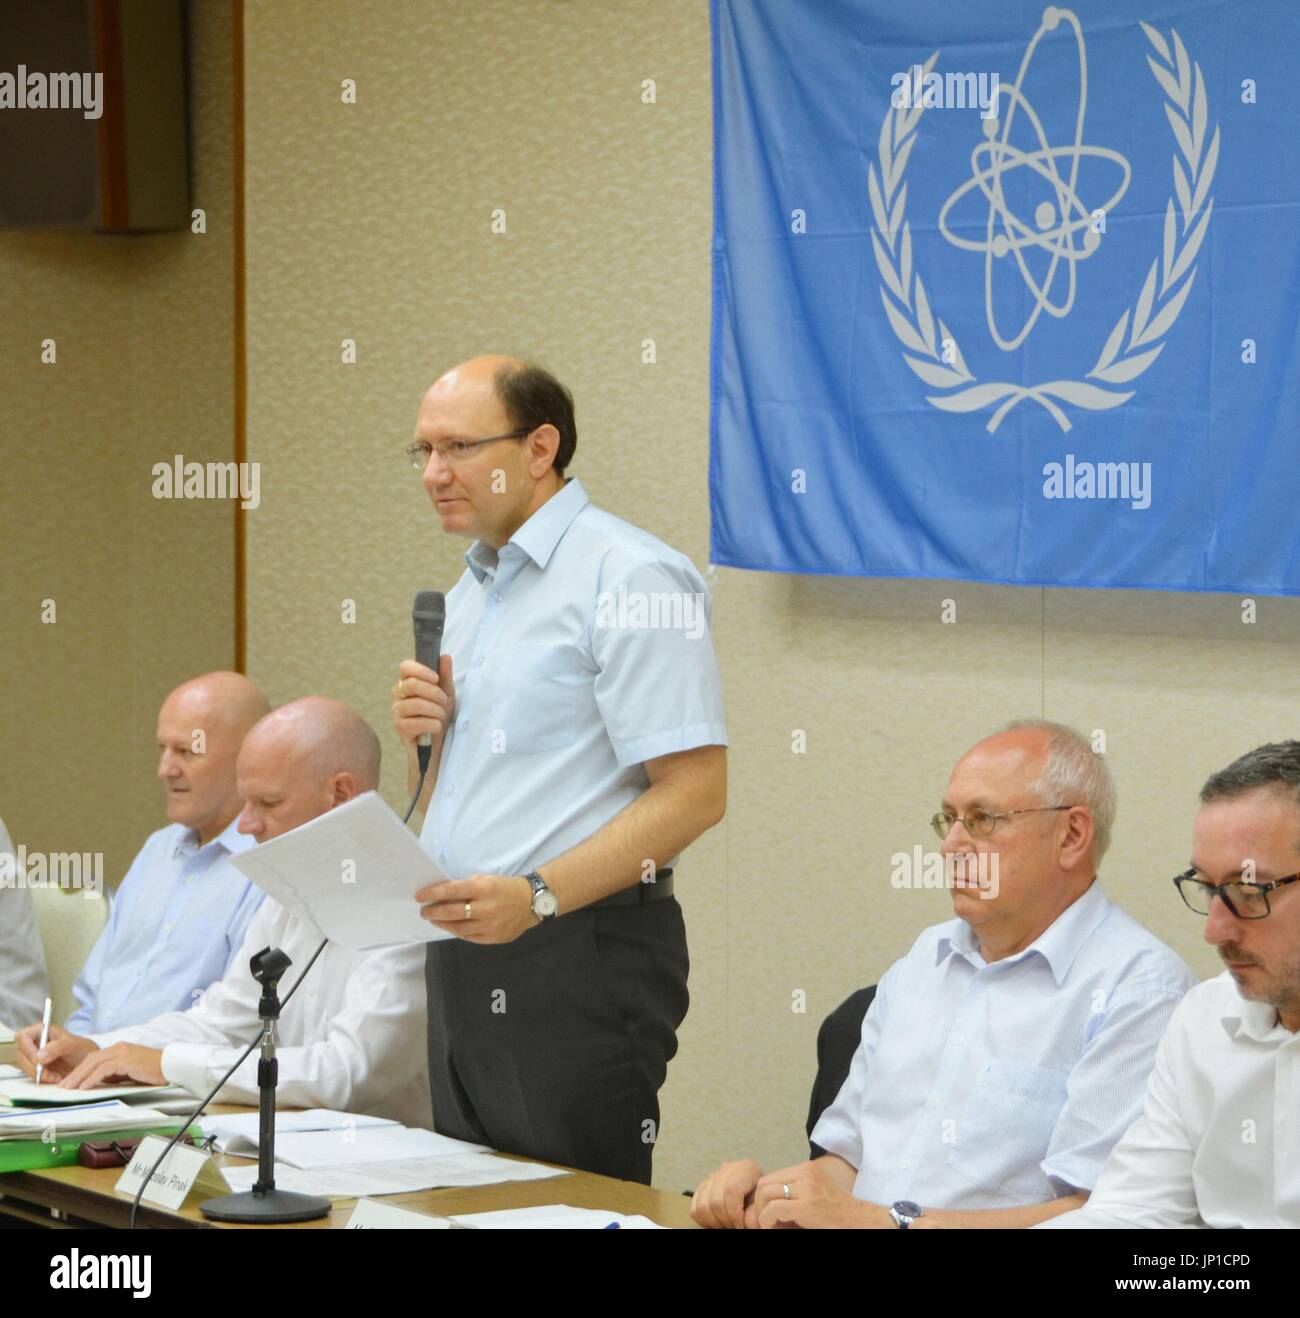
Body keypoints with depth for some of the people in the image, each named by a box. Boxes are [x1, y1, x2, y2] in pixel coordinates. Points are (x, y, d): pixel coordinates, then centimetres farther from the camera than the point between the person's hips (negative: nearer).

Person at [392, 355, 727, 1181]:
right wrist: (426, 738, 4)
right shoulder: (471, 591, 18)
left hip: (580, 957, -9)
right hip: (465, 962, 9)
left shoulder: (631, 577, -11)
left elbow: (694, 794, -19)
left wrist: (538, 895, -25)